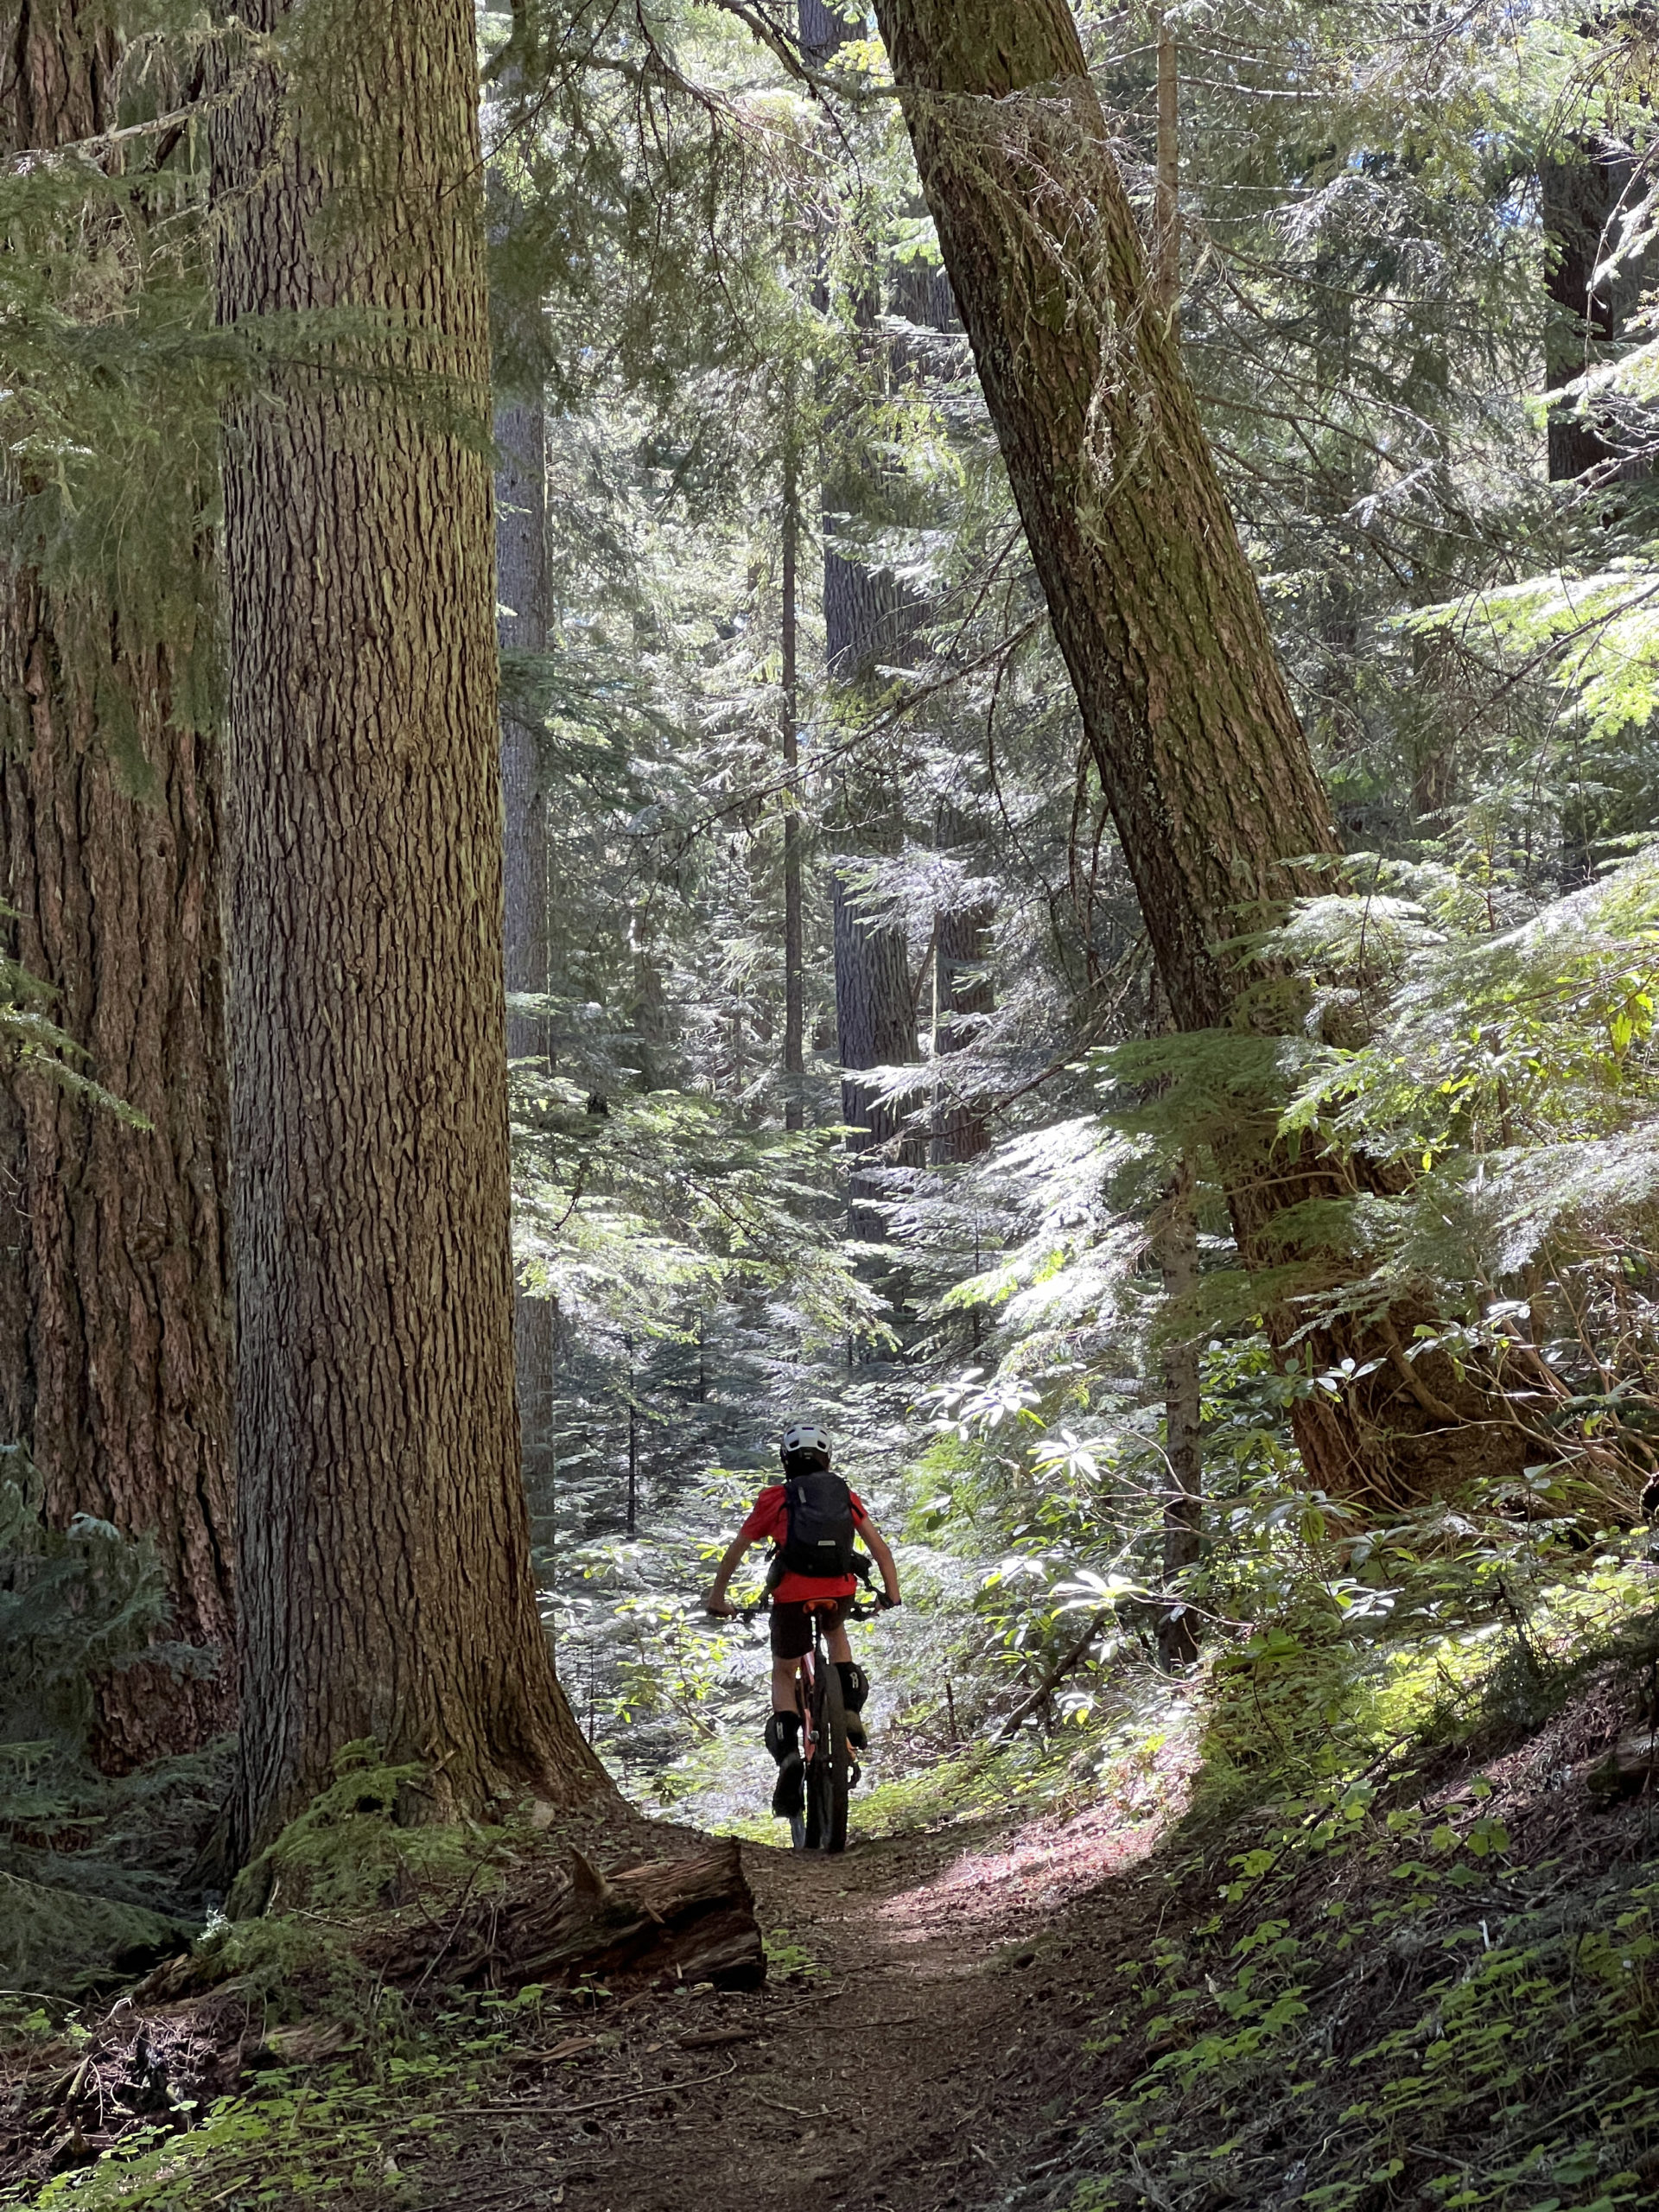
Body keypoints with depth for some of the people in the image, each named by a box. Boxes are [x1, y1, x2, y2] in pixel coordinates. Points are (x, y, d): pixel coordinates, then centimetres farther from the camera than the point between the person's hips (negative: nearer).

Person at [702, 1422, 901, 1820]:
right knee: (836, 1629, 38)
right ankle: (850, 1710, 17)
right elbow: (879, 1546, 15)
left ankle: (789, 1754, -6)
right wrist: (891, 1594, 25)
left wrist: (716, 1597, 26)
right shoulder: (846, 1496, 18)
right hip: (840, 1593, 2)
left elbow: (734, 1551, 15)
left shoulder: (774, 1499, 12)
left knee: (783, 1675, 17)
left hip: (791, 1595, -2)